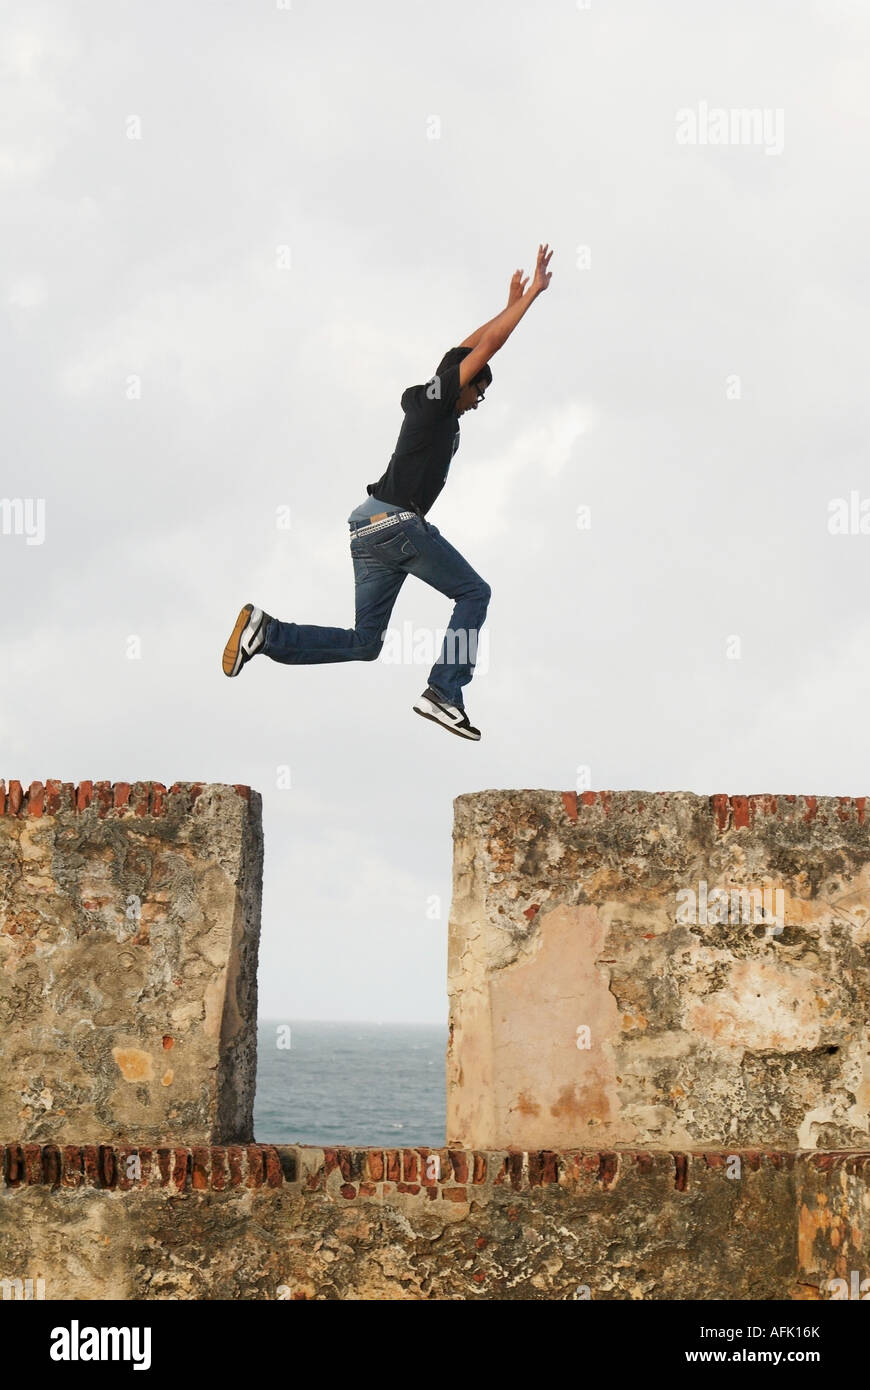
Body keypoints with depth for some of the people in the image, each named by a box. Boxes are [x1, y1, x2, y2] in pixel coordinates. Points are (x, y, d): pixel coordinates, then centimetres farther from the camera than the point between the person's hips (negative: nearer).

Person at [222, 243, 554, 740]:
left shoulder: (420, 401, 18)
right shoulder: (437, 398, -5)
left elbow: (471, 346, 31)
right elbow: (488, 343, -9)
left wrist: (511, 303, 35)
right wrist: (533, 293, -5)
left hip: (370, 527, 9)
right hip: (397, 520, -9)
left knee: (363, 644, 8)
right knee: (474, 591, 3)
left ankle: (268, 633, -5)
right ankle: (444, 694, -7)